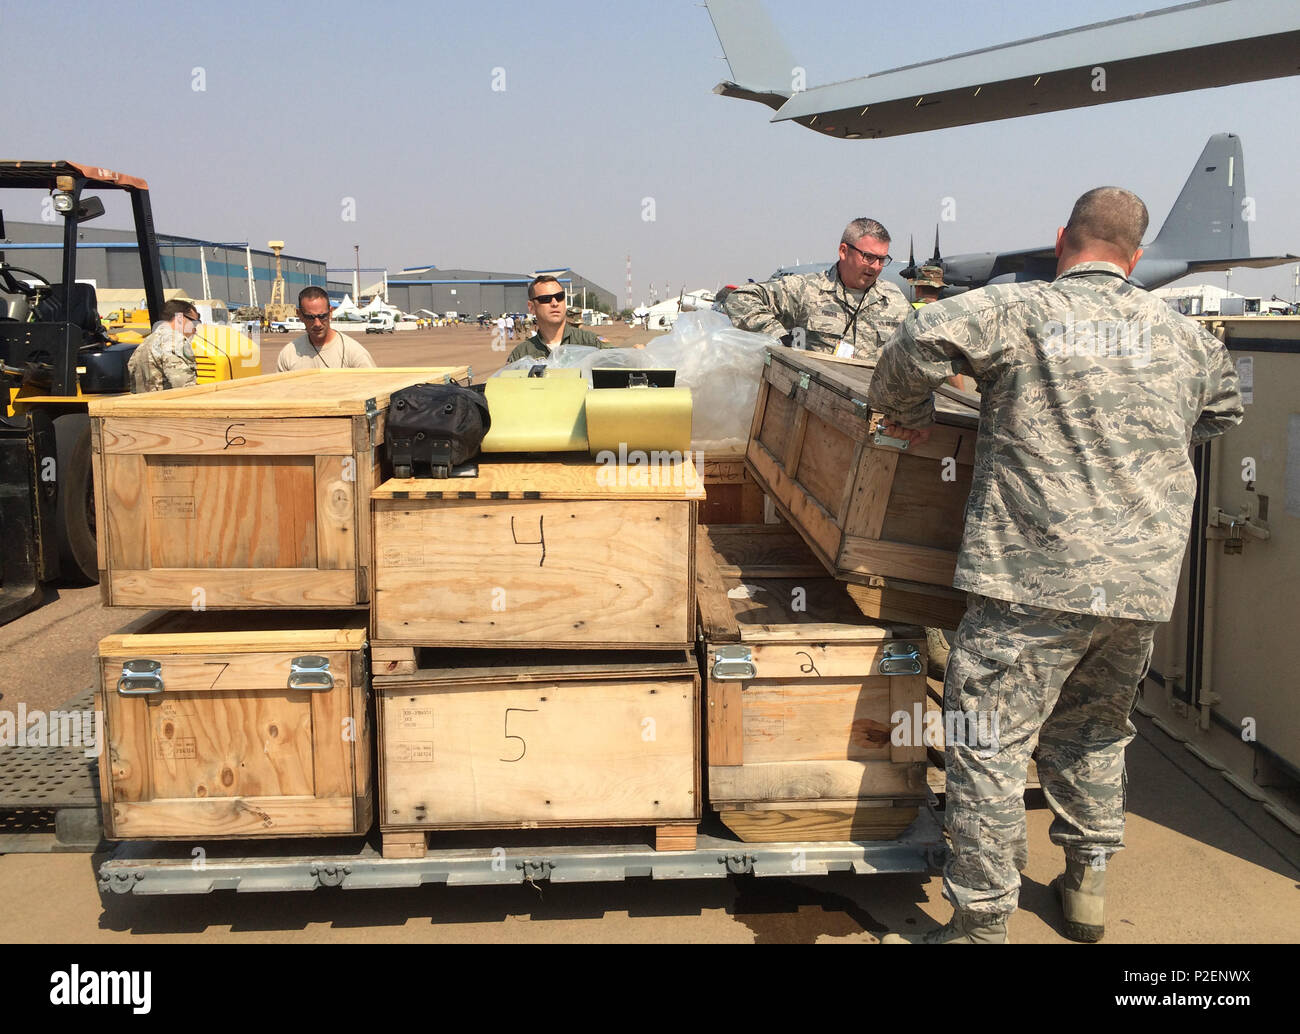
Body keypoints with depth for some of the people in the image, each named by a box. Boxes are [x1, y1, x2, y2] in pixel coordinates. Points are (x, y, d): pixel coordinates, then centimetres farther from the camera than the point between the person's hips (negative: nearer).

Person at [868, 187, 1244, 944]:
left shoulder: (1022, 310, -3)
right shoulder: (1181, 334, 13)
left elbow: (924, 338, -18)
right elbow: (1226, 407, 31)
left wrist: (904, 411, 1)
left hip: (1037, 577, -6)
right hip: (1143, 583, 6)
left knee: (989, 745, 2)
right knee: (1094, 733, 24)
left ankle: (982, 923, 7)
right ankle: (1088, 882, 37)